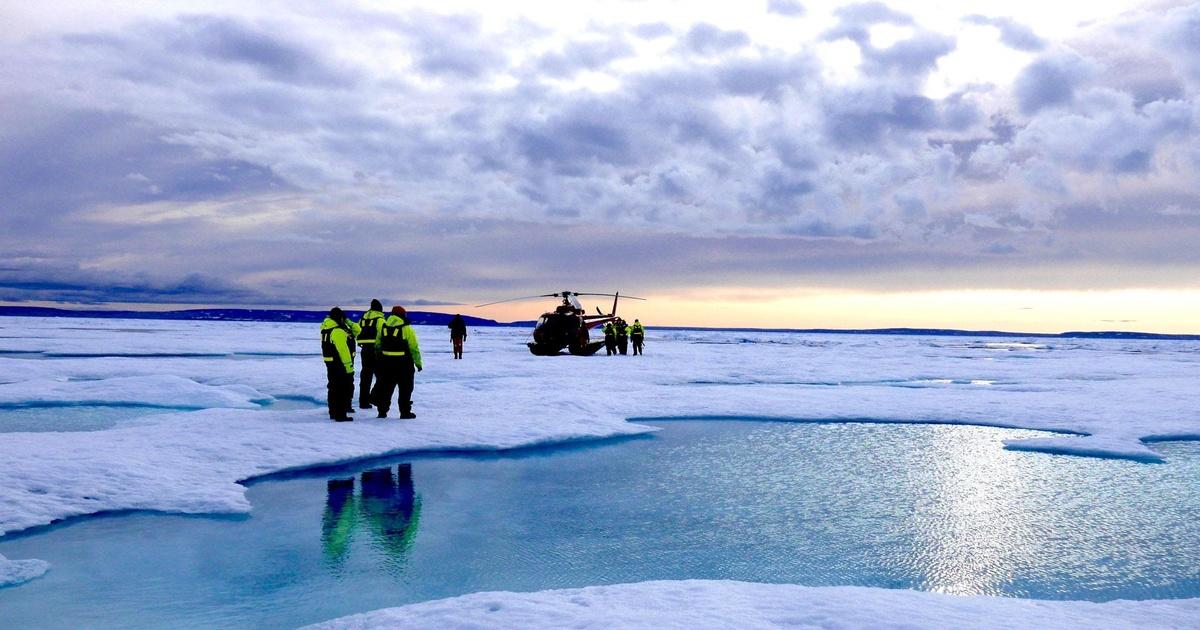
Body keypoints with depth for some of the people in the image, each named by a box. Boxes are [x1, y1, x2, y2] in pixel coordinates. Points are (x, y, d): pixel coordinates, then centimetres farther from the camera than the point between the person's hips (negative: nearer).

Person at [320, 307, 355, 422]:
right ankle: (340, 415, -3)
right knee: (345, 389, -2)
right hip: (340, 364, -10)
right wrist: (349, 366, -22)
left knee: (334, 388, 18)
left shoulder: (326, 329, 8)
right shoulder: (338, 331, -21)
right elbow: (343, 350, -24)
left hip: (330, 364, 10)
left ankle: (333, 413, 27)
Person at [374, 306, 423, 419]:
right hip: (404, 363, -4)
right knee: (405, 388, 6)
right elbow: (414, 347, -9)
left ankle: (382, 411, 17)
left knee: (385, 387, 15)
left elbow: (377, 345, 11)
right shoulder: (406, 328, -10)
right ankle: (405, 412, 7)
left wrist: (379, 358, 22)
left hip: (386, 362, 4)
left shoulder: (383, 327, 5)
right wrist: (418, 363, -1)